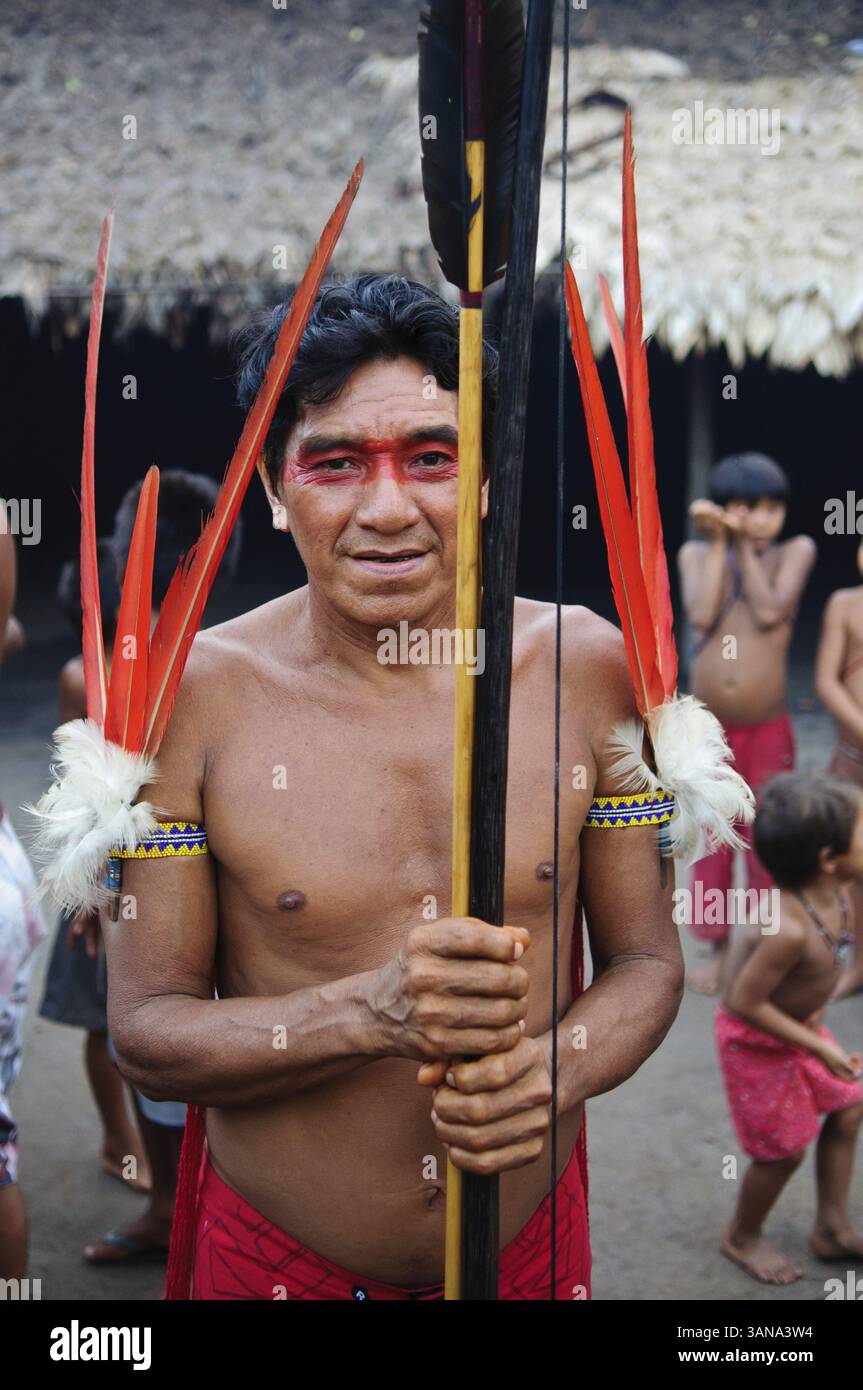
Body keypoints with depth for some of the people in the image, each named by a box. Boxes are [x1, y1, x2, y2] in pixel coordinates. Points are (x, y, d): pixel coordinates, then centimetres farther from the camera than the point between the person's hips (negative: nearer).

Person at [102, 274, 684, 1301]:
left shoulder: (585, 666, -9)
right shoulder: (189, 694, -15)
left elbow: (646, 959, 0)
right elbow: (144, 1030, -12)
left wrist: (557, 1068, -20)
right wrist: (372, 1012, -27)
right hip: (279, 1253, -1)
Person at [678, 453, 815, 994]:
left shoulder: (796, 551, -1)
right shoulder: (697, 554, 3)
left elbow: (769, 613, -16)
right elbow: (702, 615, -15)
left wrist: (746, 547, -9)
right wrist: (718, 544, -11)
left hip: (769, 732, -1)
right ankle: (718, 949, 22)